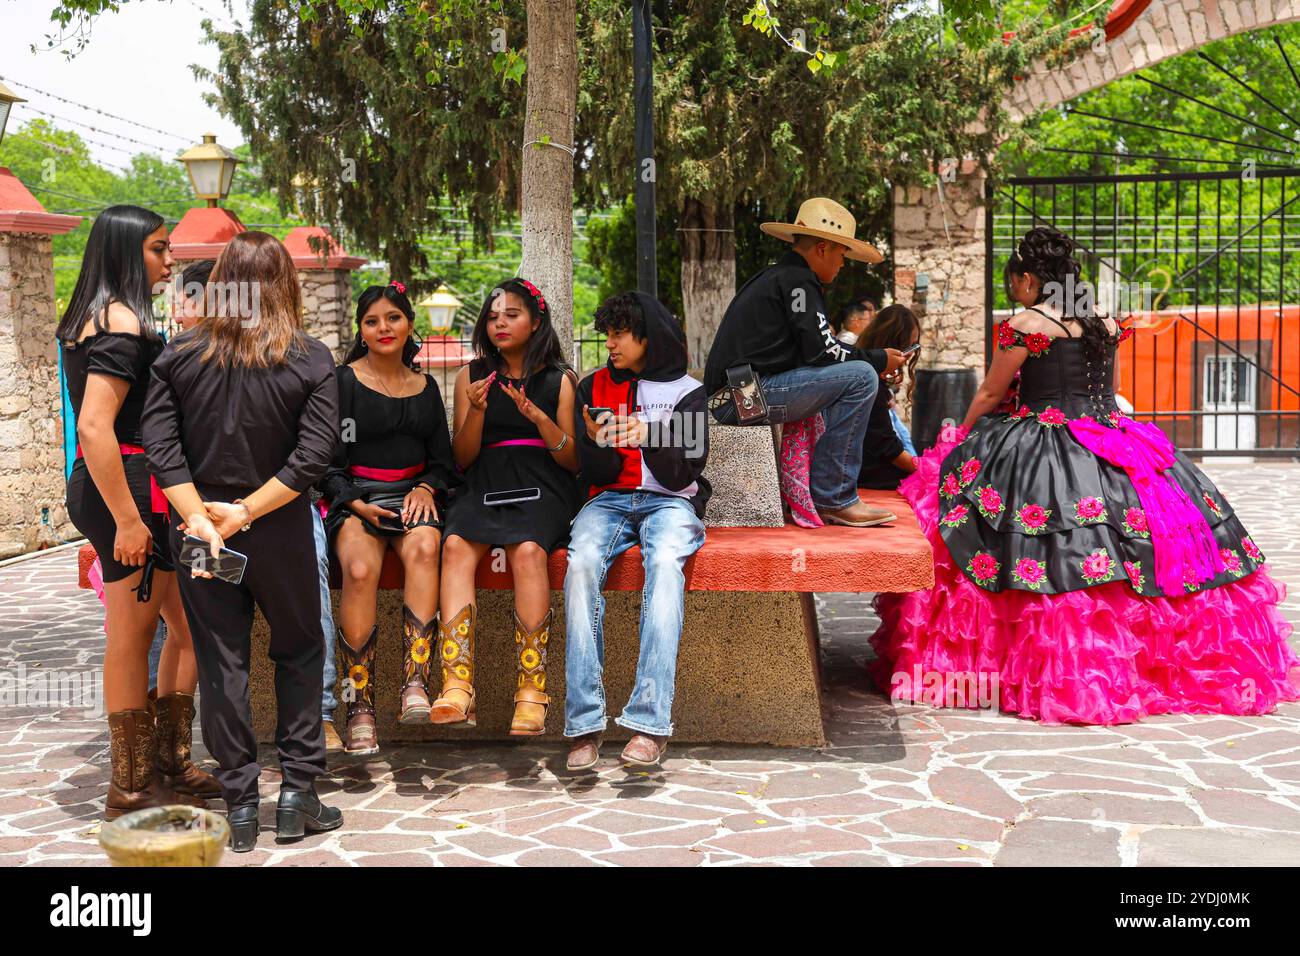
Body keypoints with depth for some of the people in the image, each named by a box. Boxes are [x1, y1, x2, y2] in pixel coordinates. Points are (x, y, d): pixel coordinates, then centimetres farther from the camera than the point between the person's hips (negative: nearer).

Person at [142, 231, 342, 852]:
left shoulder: (178, 356, -2)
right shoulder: (312, 361, -7)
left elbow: (160, 447, -10)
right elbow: (313, 456, -15)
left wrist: (200, 518, -11)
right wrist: (247, 512, -12)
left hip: (198, 528, 1)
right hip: (282, 533, -1)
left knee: (220, 662, 8)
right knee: (299, 653, 15)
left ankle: (240, 806, 13)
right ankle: (297, 794, 14)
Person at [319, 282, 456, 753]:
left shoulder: (426, 388, 18)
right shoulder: (342, 382, 5)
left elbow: (443, 461, 20)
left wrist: (426, 489, -1)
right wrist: (355, 504, -13)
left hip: (413, 497, 3)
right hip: (354, 499, -3)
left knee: (424, 546, -34)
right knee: (361, 569, -34)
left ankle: (415, 683, -38)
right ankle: (360, 707, -28)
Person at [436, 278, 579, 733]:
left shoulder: (560, 379, 10)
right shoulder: (472, 375, 16)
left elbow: (574, 460, 5)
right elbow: (463, 458, 12)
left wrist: (538, 416, -11)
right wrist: (476, 410, -6)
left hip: (542, 486, -2)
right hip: (485, 483, 2)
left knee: (528, 550, -34)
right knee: (456, 545, -31)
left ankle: (531, 694, -35)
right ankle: (457, 688, -40)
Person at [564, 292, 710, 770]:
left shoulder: (687, 393, 7)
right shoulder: (594, 387, 15)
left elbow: (681, 474, -4)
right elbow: (595, 472, 8)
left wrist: (650, 437, -22)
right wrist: (600, 444, -15)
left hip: (670, 502, -2)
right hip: (609, 500, 2)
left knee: (666, 562, -37)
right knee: (581, 563, -32)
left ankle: (650, 720, -41)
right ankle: (584, 722, -35)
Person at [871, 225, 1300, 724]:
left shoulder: (1025, 324, -7)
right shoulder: (1107, 323, 12)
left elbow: (989, 395, 2)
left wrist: (962, 439, 19)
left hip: (1042, 451, -7)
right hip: (1111, 448, 7)